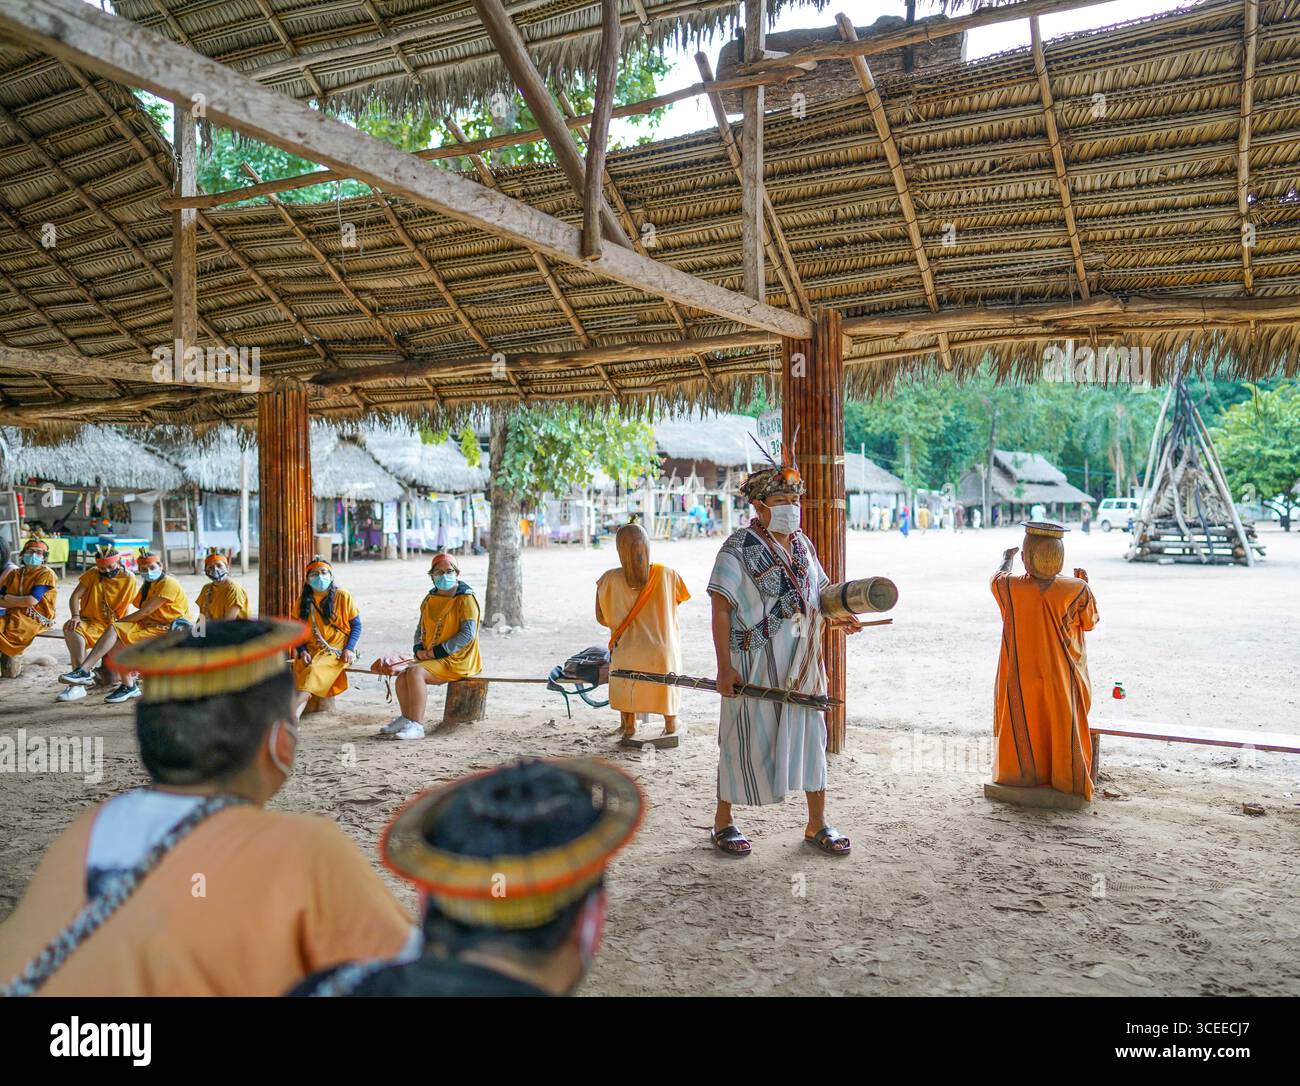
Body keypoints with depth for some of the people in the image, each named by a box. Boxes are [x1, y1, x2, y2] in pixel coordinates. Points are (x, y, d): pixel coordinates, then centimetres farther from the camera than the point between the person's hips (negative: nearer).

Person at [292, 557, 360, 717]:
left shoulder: (343, 597, 1)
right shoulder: (303, 601, 10)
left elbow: (356, 625, 3)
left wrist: (349, 649, -11)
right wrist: (302, 651, -6)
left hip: (337, 649, -5)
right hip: (312, 650, 5)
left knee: (314, 670, -30)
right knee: (300, 673, -23)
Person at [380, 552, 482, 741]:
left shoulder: (465, 599, -9)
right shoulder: (430, 599, 13)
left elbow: (468, 634, -18)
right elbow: (420, 629, 19)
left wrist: (436, 651, -18)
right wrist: (418, 649, -3)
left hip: (457, 660, -7)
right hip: (430, 658, 7)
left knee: (416, 672, -27)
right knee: (402, 676, -13)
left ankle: (417, 726, -23)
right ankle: (406, 718, 6)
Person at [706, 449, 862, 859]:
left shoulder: (803, 543, 10)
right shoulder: (739, 548, -11)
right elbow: (720, 608, -14)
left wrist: (837, 617, 1)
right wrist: (724, 667, -19)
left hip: (802, 663, 6)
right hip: (754, 663, -6)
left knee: (810, 735, 10)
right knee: (746, 739, 3)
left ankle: (817, 823, 23)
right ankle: (723, 821, 21)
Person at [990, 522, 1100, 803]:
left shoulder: (1009, 587, -17)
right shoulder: (1076, 590, -19)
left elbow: (997, 577, 9)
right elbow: (1090, 622, 0)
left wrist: (1006, 558, 31)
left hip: (1020, 682, 1)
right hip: (1061, 682, 0)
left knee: (1023, 732, 18)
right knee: (1063, 732, 17)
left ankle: (1025, 775, 29)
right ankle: (1065, 778, 27)